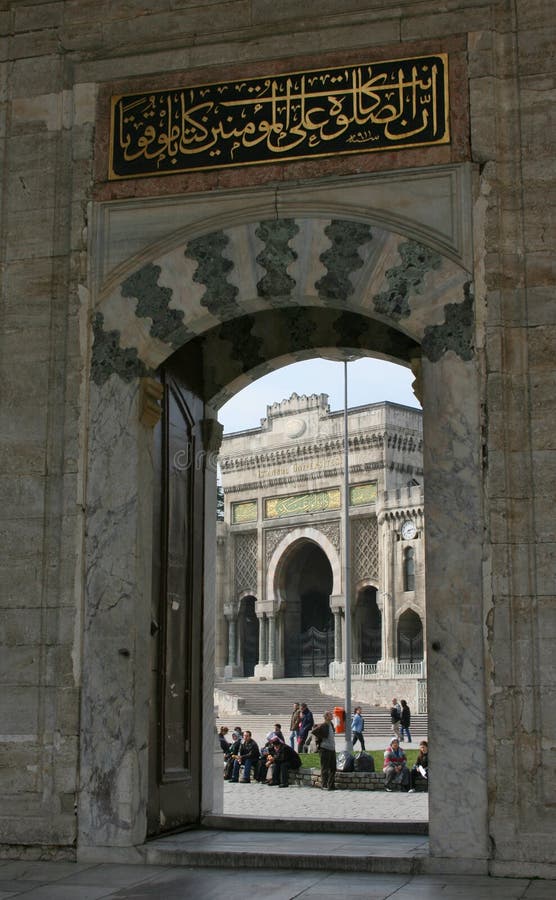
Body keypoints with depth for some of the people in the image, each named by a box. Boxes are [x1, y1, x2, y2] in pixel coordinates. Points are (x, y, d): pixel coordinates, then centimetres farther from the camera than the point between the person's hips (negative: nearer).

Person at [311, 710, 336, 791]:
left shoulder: (331, 724, 13)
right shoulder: (322, 726, -13)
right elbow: (314, 732, -21)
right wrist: (321, 738, -13)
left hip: (332, 749, 8)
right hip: (324, 749, -8)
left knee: (333, 768, 10)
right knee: (325, 769, -3)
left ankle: (331, 785, 18)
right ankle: (324, 785, 3)